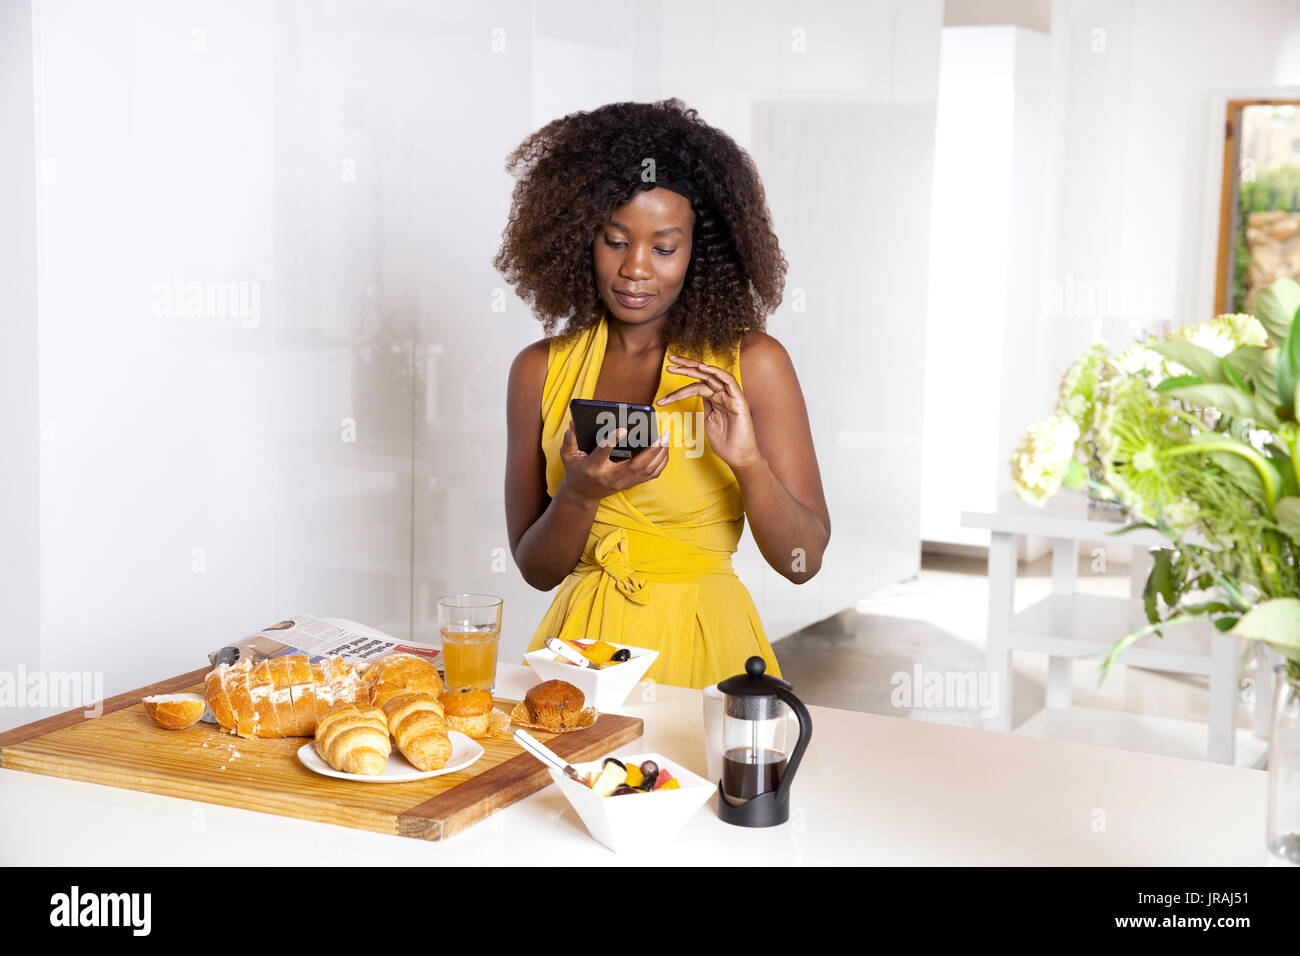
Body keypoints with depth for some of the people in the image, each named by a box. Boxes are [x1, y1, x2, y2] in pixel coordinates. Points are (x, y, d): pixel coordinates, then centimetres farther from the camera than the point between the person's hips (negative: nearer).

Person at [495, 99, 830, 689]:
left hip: (703, 642, -1)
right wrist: (581, 493, -11)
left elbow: (803, 562, 0)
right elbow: (536, 569, 8)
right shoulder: (540, 370, 6)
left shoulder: (752, 363, 0)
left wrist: (748, 463, -16)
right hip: (584, 640, 2)